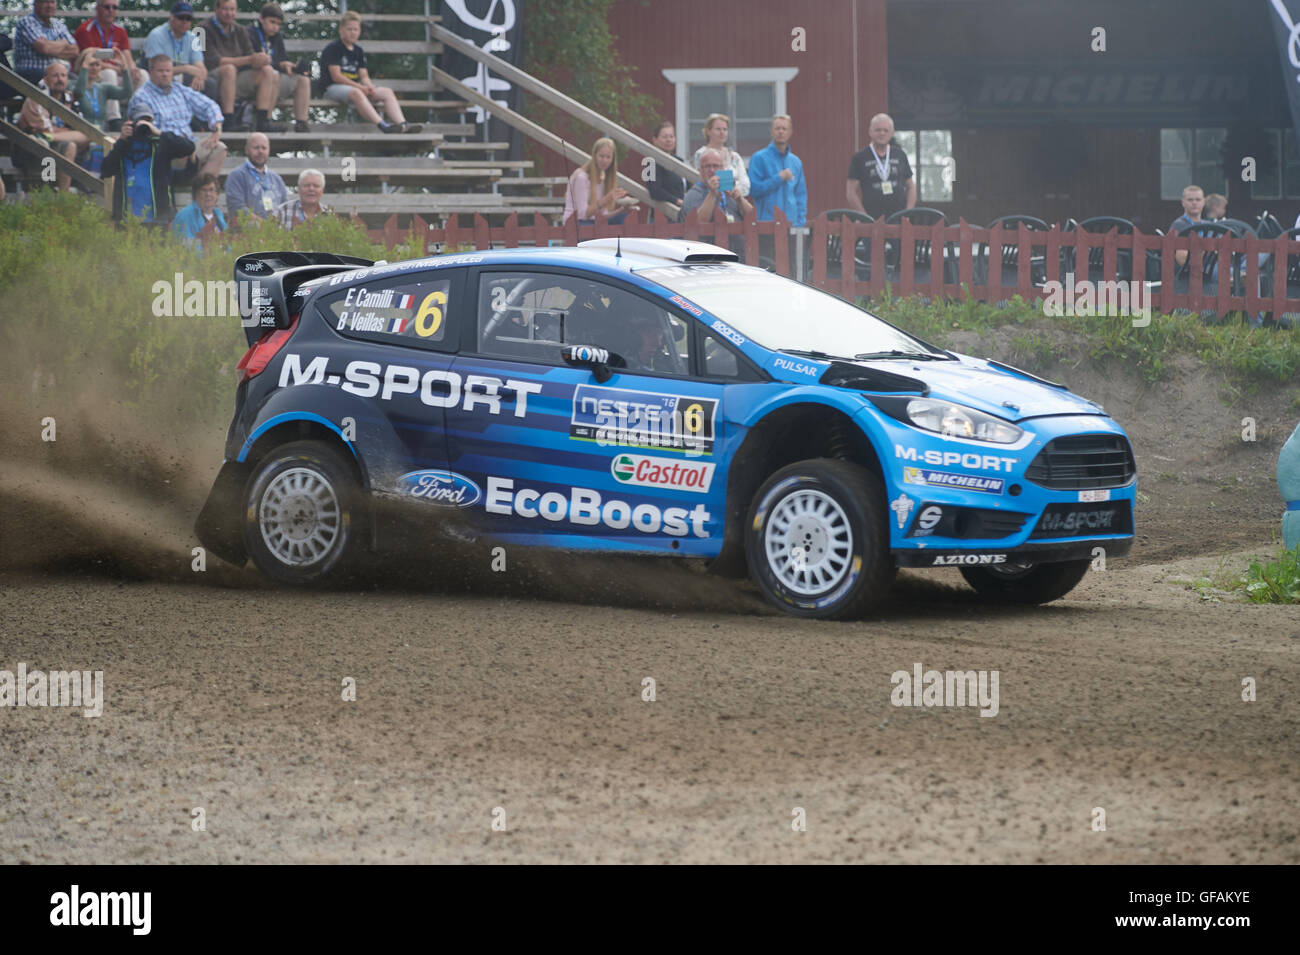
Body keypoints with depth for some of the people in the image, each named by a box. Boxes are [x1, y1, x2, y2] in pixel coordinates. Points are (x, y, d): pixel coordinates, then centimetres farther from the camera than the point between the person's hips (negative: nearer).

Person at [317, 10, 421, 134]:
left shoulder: (358, 51, 17)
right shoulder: (332, 49, -6)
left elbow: (364, 76, 13)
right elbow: (336, 76, -14)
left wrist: (369, 87, -12)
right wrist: (360, 87, -19)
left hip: (355, 86, 8)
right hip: (332, 87, -8)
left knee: (387, 92, -12)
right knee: (356, 93, -40)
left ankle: (403, 124, -33)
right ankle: (382, 125, -56)